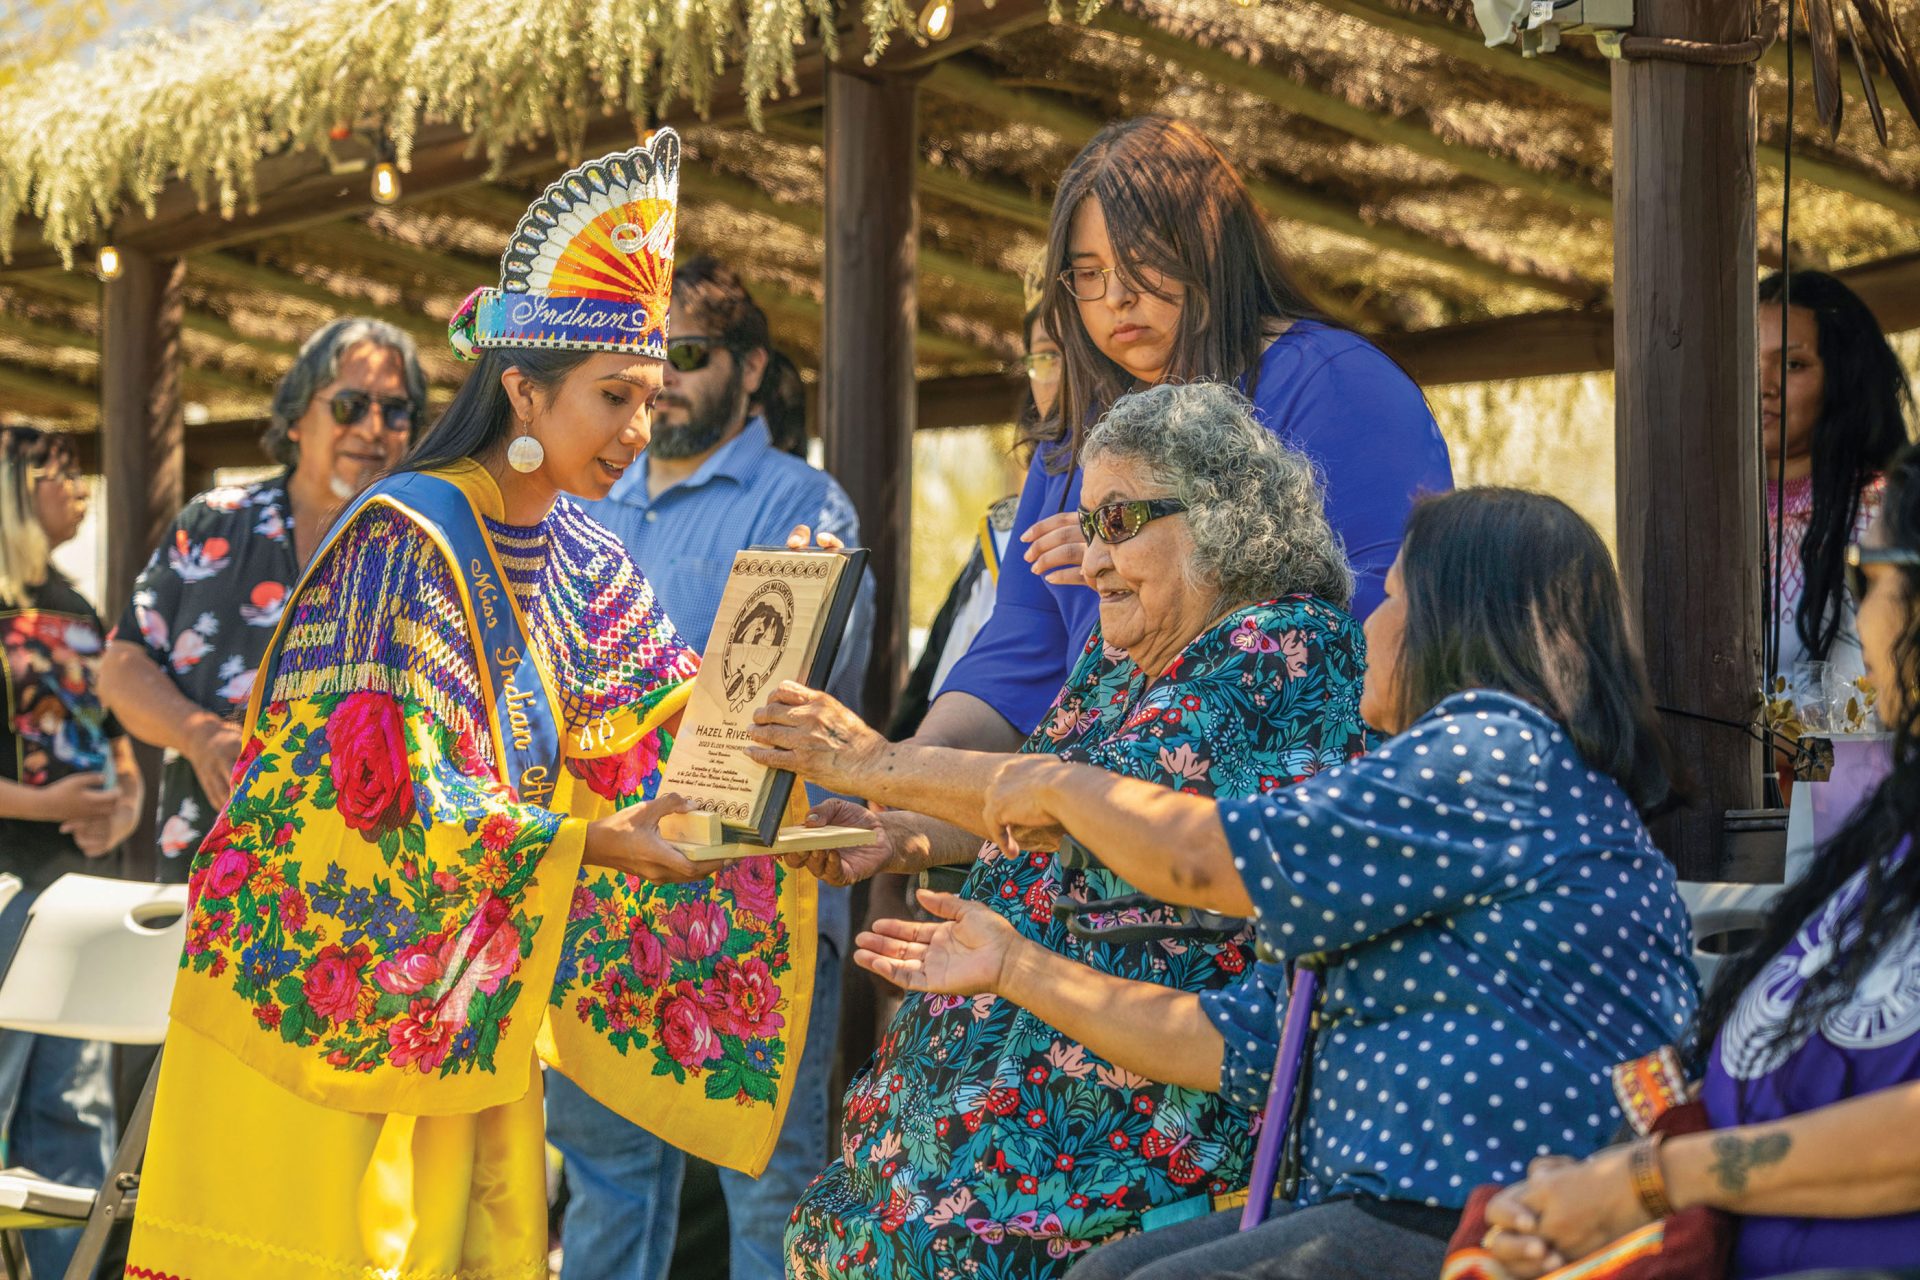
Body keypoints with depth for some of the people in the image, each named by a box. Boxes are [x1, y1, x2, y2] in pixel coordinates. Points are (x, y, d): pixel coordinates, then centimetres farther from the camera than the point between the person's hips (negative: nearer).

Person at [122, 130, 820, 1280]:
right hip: (336, 980, -7)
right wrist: (589, 842, -26)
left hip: (476, 1001, 7)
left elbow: (681, 729, 6)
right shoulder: (404, 542, -15)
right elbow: (396, 797, -22)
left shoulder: (583, 558, 8)